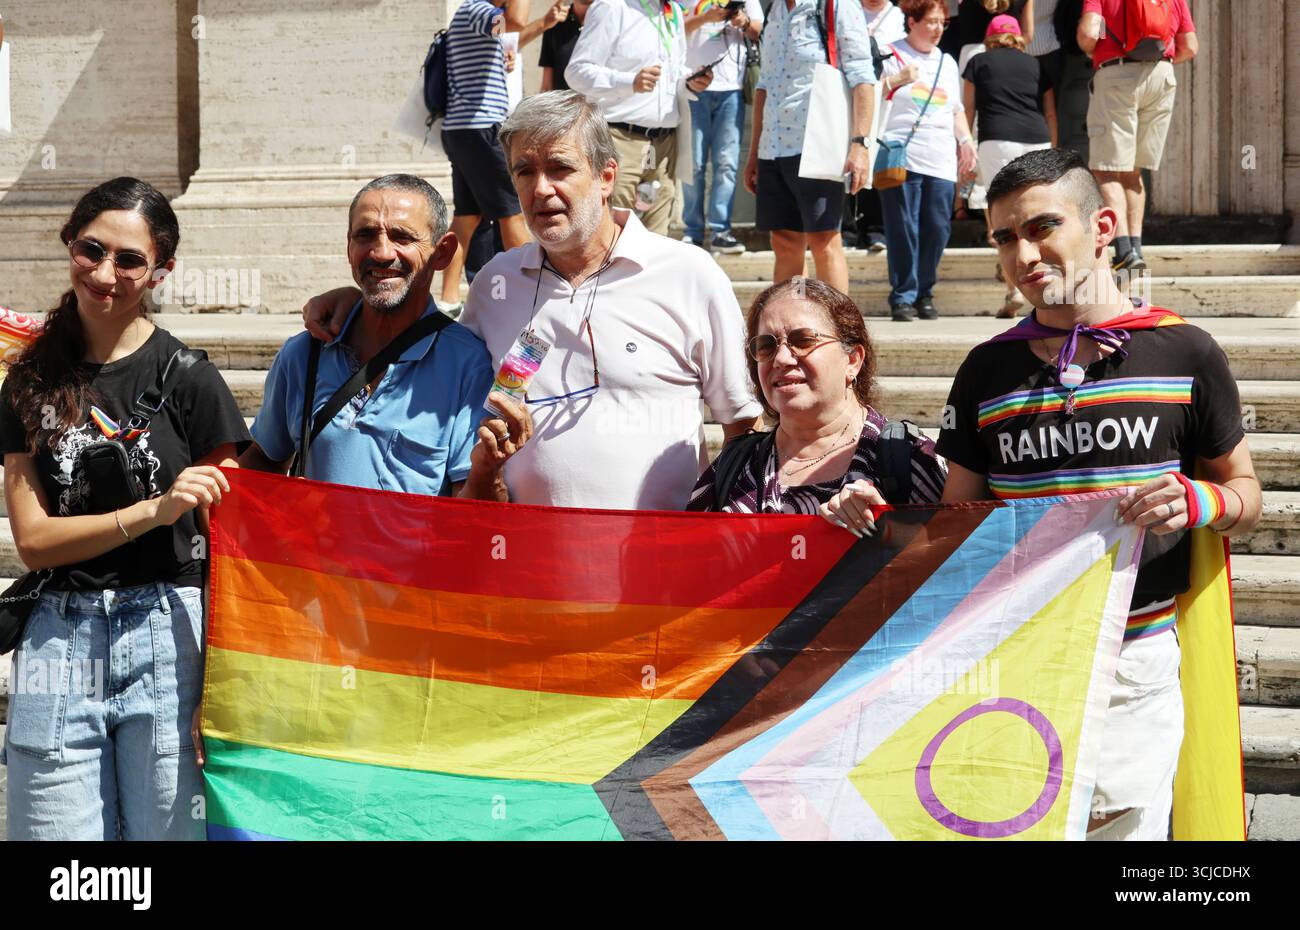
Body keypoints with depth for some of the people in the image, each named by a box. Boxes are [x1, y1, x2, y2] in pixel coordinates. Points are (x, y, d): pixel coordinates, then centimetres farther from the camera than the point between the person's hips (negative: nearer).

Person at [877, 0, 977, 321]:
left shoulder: (947, 63, 23)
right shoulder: (892, 55, 5)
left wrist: (965, 140, 15)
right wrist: (897, 80, -12)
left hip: (941, 162, 5)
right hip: (901, 158, -5)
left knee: (937, 229, -1)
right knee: (903, 231, -7)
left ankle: (925, 294, 10)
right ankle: (902, 297, -2)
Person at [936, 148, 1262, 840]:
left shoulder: (1183, 354, -1)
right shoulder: (988, 370, 8)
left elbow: (1246, 494, 7)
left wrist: (1195, 502, -14)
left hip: (1135, 656, -2)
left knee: (1121, 823, 0)